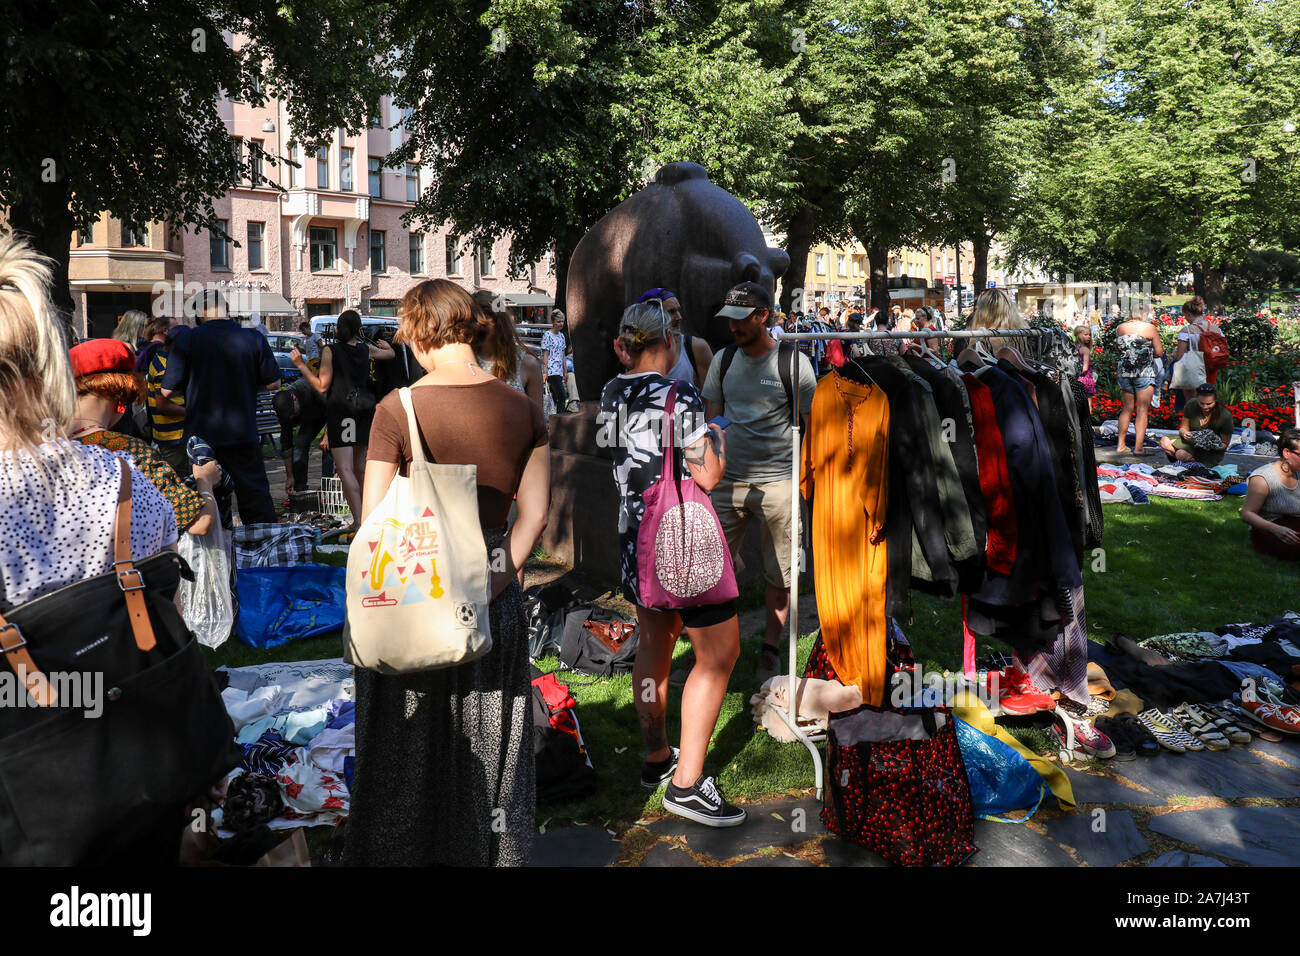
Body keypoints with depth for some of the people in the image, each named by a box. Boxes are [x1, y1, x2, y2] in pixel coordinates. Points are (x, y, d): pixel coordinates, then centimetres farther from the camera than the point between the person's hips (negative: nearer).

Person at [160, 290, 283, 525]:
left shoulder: (186, 340, -7)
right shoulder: (254, 339, -4)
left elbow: (167, 391, -5)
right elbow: (273, 383, 2)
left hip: (200, 433, -1)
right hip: (243, 433, 1)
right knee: (255, 493, 9)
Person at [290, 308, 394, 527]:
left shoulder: (330, 351, -6)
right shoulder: (367, 349, 6)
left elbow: (322, 386, -6)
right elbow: (391, 354, 27)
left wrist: (301, 365, 1)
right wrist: (385, 345, 49)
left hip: (339, 412, -5)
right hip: (364, 412, 5)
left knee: (345, 469, -9)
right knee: (360, 468, 16)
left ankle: (359, 521, -19)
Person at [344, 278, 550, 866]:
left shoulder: (398, 409, -14)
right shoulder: (522, 410, -3)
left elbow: (373, 523, -13)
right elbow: (534, 515, -3)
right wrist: (490, 584, -2)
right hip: (494, 592, 3)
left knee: (410, 740, 15)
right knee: (486, 736, 20)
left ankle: (401, 851, 32)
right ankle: (487, 849, 36)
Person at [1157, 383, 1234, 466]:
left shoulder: (1225, 416, -19)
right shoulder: (1191, 406, -9)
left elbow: (1224, 444, -11)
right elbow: (1183, 428, 3)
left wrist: (1213, 445, -33)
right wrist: (1184, 433, -23)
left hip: (1211, 453, -5)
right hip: (1192, 442, 5)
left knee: (1182, 454, -31)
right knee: (1164, 442, -18)